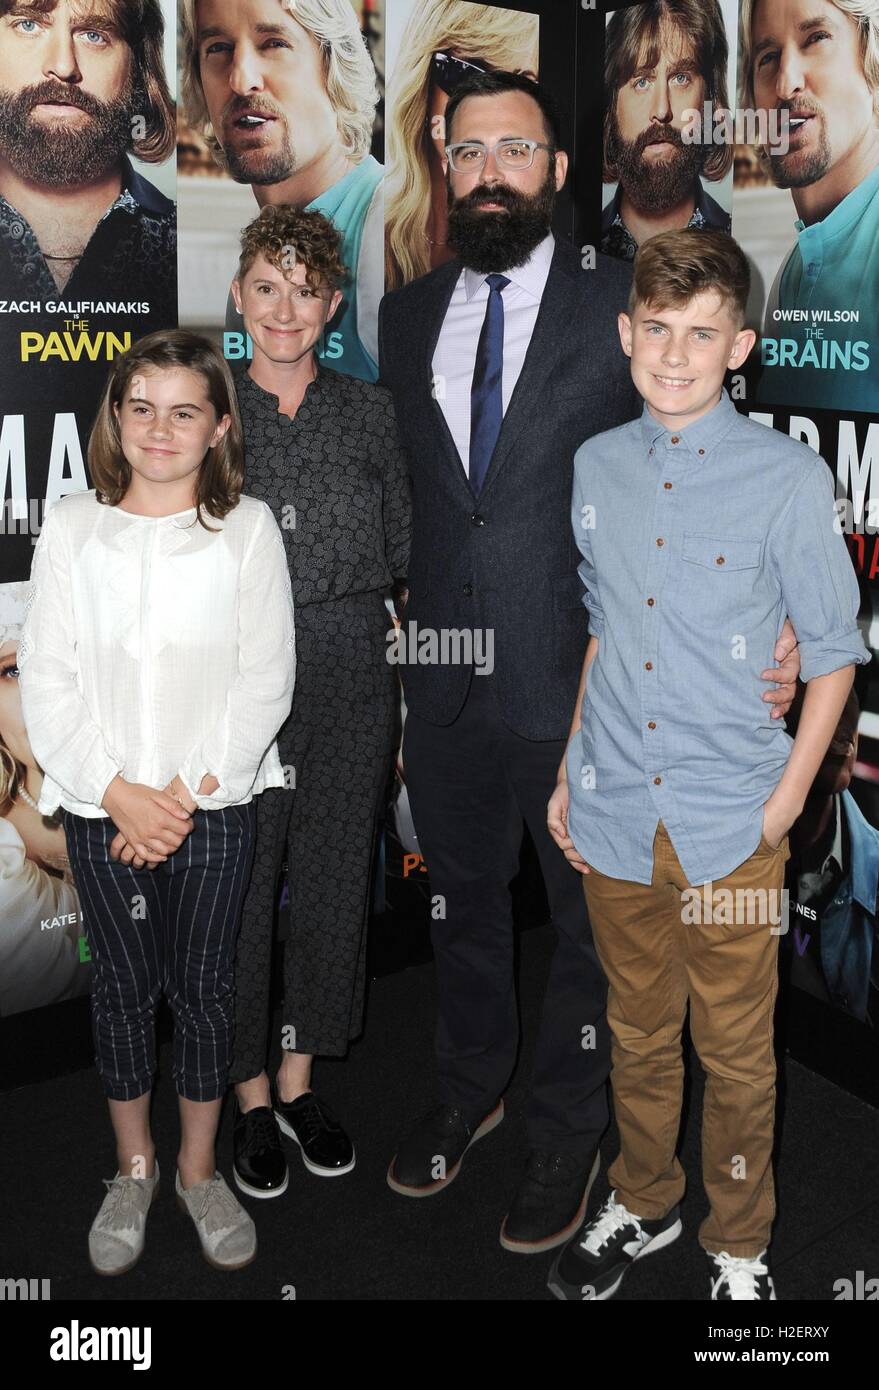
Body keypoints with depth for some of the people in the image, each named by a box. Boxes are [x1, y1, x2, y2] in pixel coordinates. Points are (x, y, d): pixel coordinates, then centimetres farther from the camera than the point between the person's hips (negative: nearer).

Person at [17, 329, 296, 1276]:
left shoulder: (247, 528, -2)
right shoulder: (72, 529, 1)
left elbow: (265, 680, -5)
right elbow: (46, 678, -3)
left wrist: (188, 790, -12)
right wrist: (115, 791, -12)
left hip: (215, 802, -1)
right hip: (101, 806, 1)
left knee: (204, 987, 10)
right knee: (123, 986, 12)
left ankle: (198, 1171, 30)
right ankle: (133, 1171, 32)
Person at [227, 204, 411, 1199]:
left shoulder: (369, 413, 6)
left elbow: (399, 552, 9)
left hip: (351, 677, 2)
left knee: (334, 879, 10)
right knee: (240, 885, 4)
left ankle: (300, 1079, 30)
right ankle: (252, 1097, 24)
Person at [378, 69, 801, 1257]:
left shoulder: (623, 303, -6)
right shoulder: (406, 314, 7)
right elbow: (404, 483, 13)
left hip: (579, 677, -4)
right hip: (444, 679, 4)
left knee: (590, 921, 12)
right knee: (463, 899, 21)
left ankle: (567, 1136, 35)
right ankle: (470, 1092, 45)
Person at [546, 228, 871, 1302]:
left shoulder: (788, 477, -9)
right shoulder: (597, 466, 4)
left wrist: (786, 801, -8)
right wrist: (569, 774, 12)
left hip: (730, 824, -3)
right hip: (614, 817, 4)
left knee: (735, 1054, 12)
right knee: (637, 1036, 20)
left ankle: (740, 1247, 35)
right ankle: (641, 1209, 43)